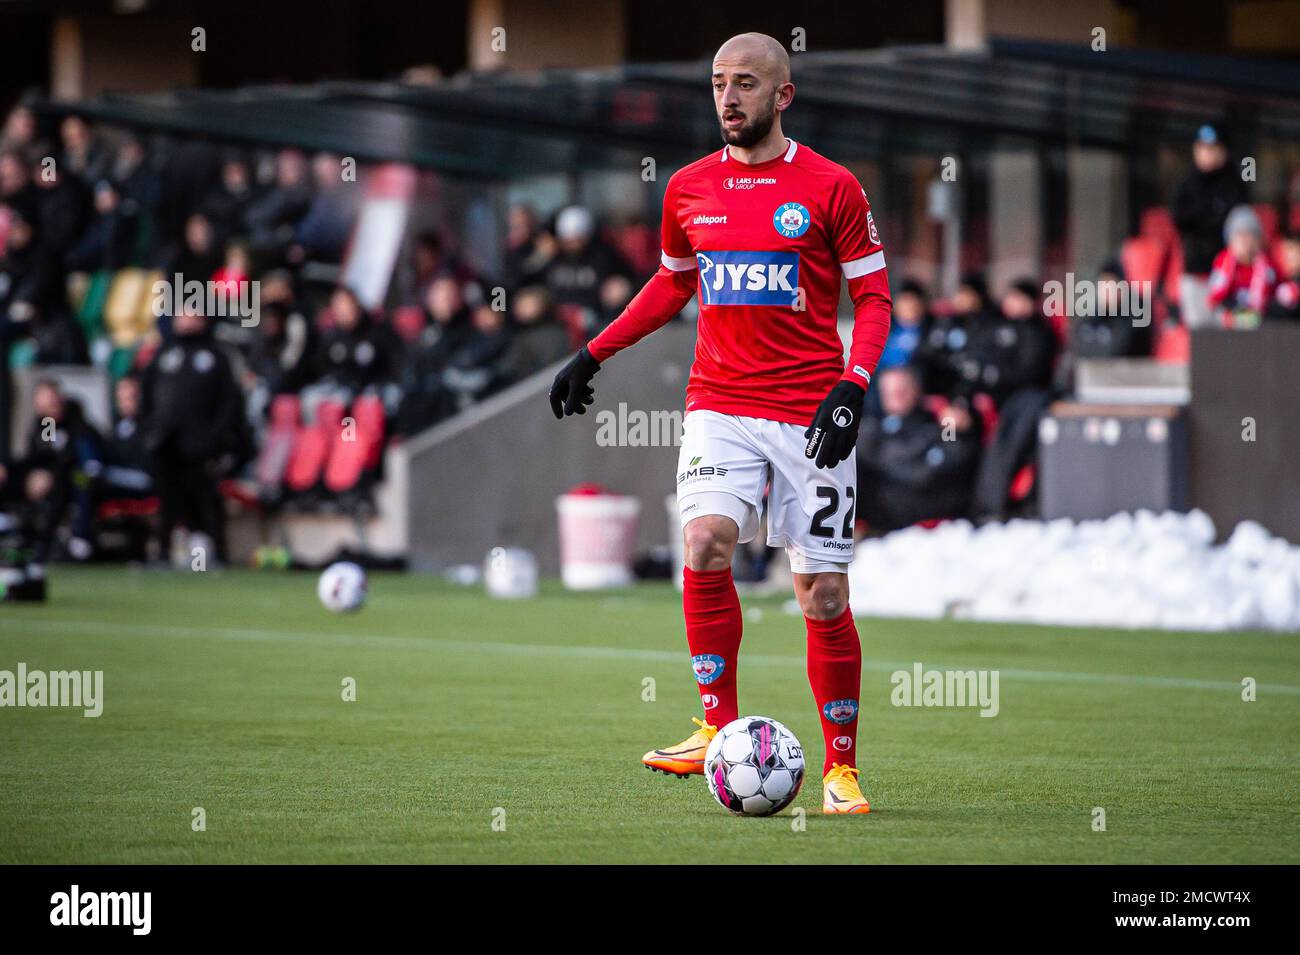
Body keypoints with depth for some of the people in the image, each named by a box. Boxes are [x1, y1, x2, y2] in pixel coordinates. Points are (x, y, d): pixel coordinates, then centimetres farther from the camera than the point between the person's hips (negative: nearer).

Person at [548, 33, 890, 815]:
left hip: (810, 416, -2)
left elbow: (874, 296, 1)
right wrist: (596, 353, 21)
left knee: (824, 594, -2)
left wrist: (853, 386, -13)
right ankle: (719, 730, -12)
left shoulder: (830, 187, -2)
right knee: (706, 543, -23)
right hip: (720, 406, 2)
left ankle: (841, 766, 12)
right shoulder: (689, 190, 9)